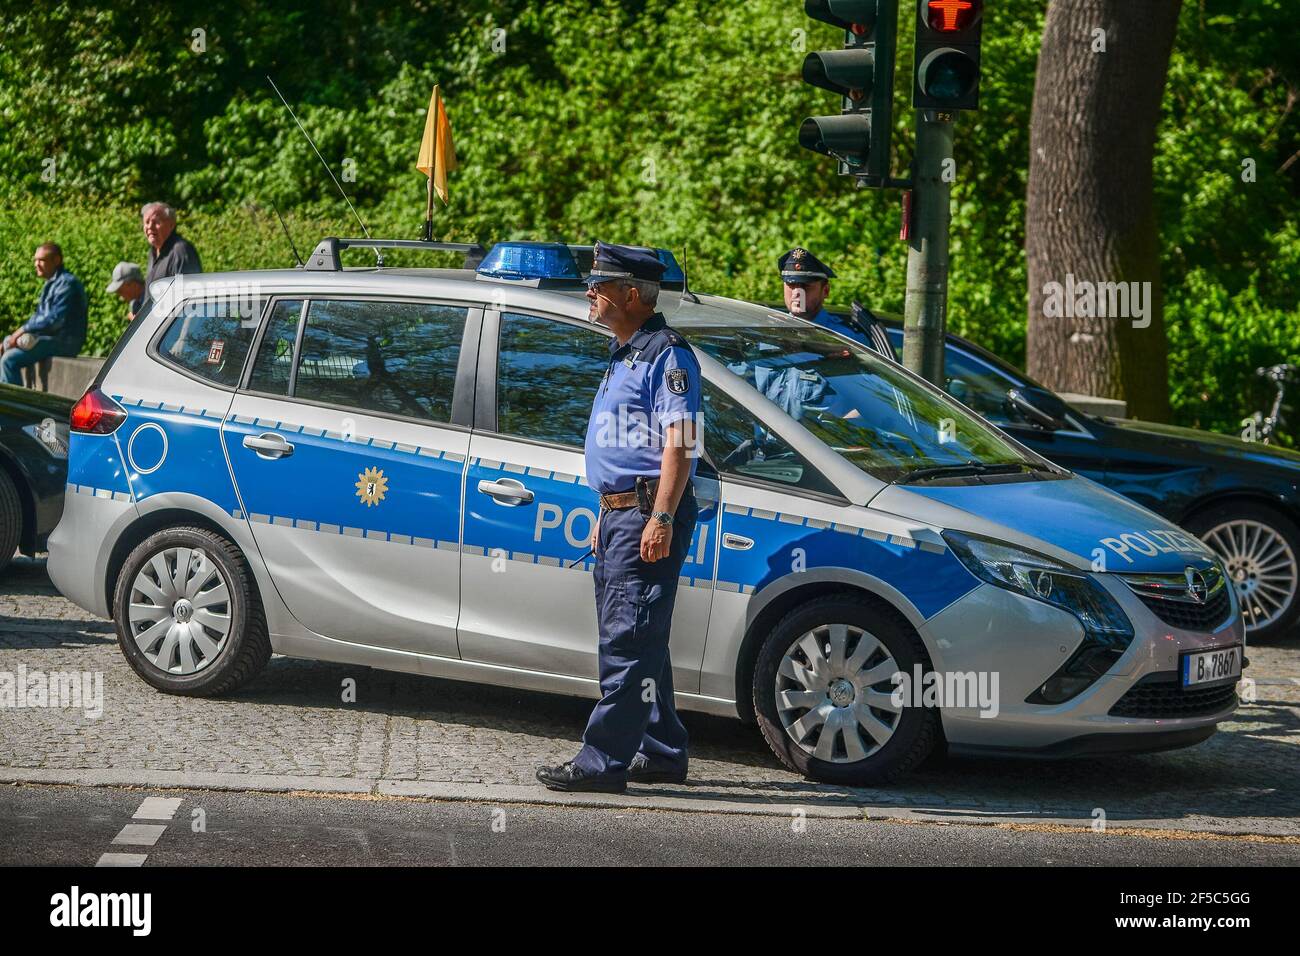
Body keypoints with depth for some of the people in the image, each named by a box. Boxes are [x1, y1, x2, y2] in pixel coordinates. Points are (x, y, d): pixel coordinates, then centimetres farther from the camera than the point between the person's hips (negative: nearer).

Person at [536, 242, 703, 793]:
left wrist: (661, 518, -26)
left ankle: (603, 761, -14)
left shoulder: (666, 355, -11)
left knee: (627, 642, -12)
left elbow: (679, 441, -19)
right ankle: (662, 754, 21)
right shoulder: (623, 355, 21)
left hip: (647, 517, -11)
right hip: (620, 515, 11)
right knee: (636, 642, 14)